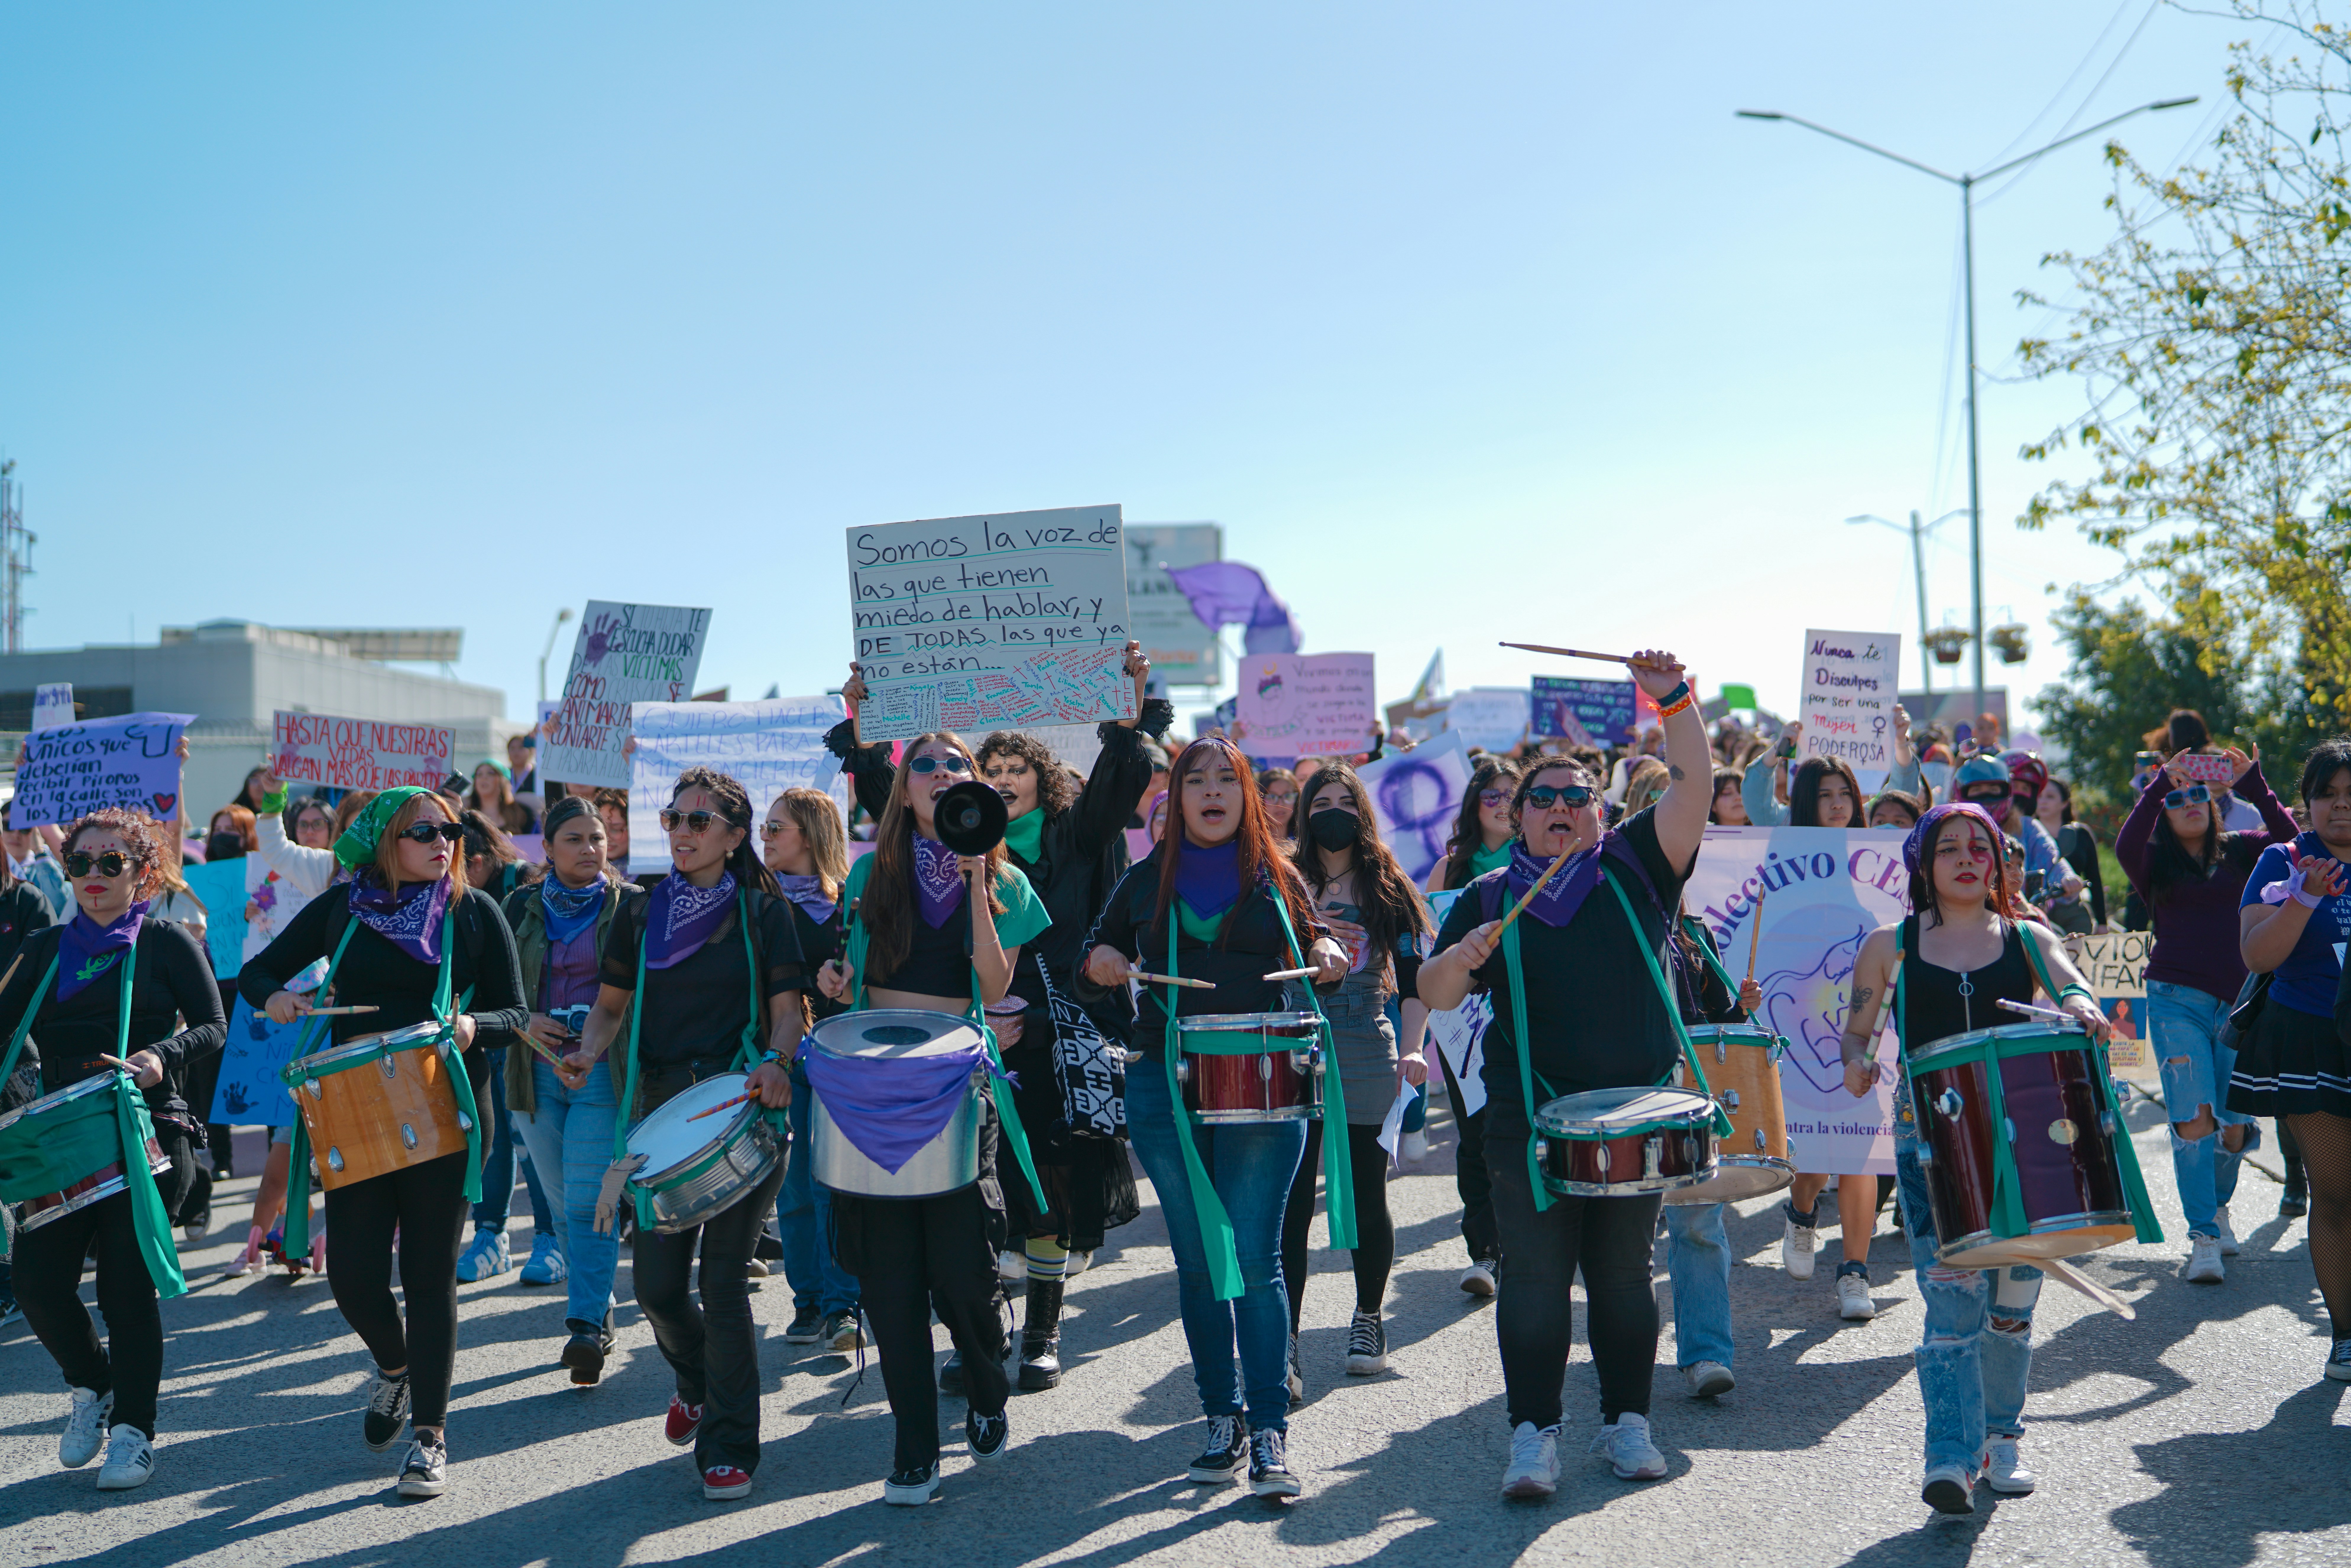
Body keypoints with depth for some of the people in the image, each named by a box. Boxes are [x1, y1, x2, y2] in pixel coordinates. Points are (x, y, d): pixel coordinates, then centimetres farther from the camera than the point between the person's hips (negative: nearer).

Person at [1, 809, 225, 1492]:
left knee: (126, 1286, -5)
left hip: (145, 1135, -4)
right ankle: (91, 1385, 26)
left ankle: (133, 1429, 10)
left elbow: (212, 1027, 0)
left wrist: (164, 1058, -18)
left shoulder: (166, 943, 3)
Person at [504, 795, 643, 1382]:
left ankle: (588, 1327, -9)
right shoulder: (523, 906, 10)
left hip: (604, 1073, -4)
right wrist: (522, 1022, -6)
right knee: (563, 1202, 9)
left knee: (588, 1203, -11)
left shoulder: (630, 905, 2)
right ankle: (597, 1312, 23)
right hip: (537, 1070, 4)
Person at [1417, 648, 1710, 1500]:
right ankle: (1533, 1433, 6)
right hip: (1531, 1118, 0)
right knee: (1534, 1275, -1)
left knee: (1624, 1273, 10)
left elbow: (1693, 786, -5)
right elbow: (1434, 996, 2)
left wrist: (1673, 697, -15)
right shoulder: (1488, 898, 8)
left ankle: (1627, 1421, 22)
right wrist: (1460, 957, -20)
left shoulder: (1634, 867, 8)